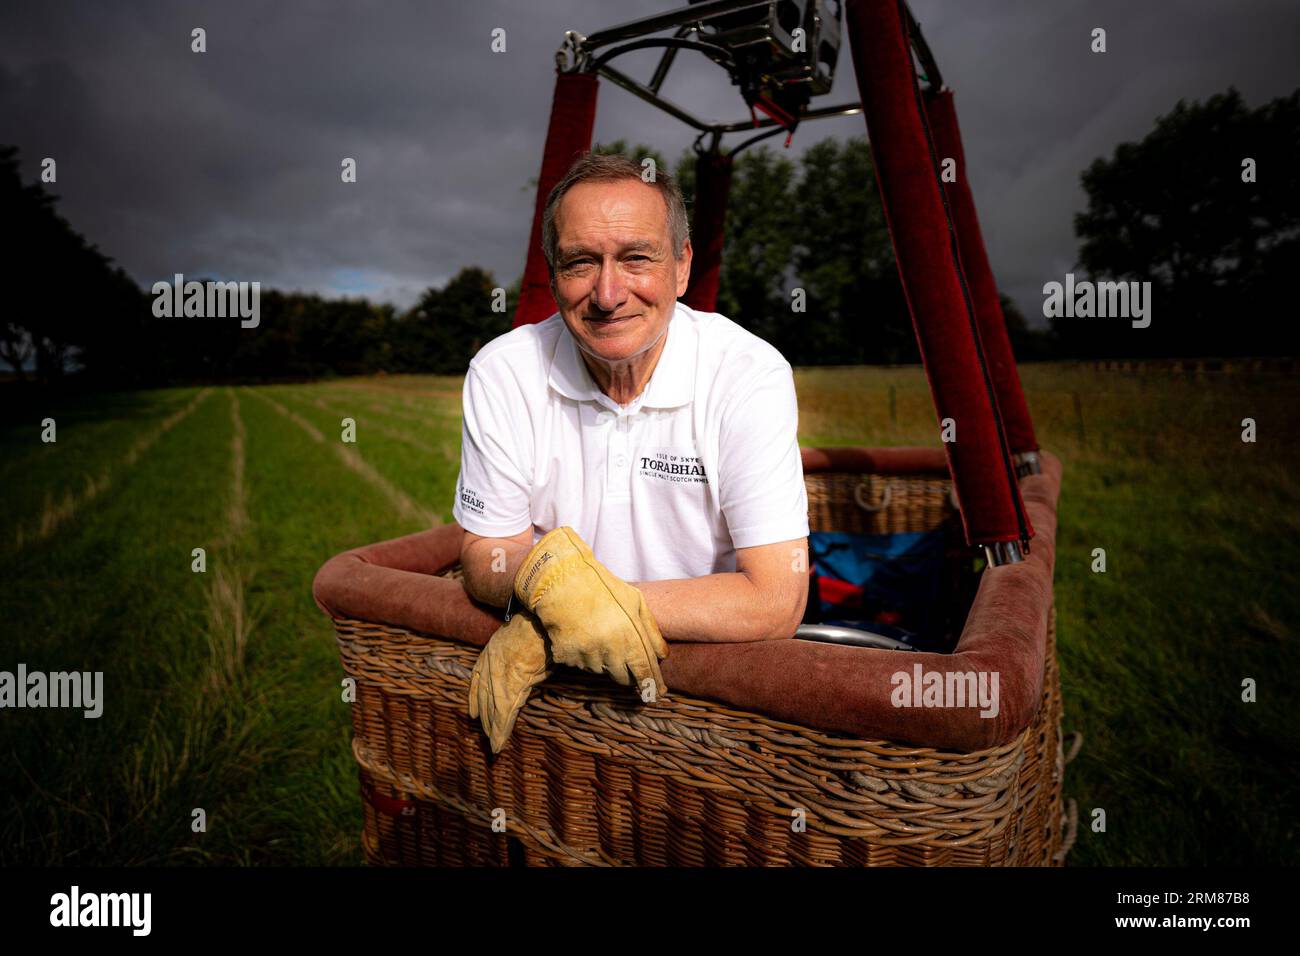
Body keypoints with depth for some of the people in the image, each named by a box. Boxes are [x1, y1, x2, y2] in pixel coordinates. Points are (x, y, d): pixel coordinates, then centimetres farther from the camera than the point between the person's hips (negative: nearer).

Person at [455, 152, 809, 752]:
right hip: (549, 678, 1)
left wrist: (589, 604, -25)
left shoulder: (751, 375, -17)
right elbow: (484, 558, -4)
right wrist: (547, 570, -28)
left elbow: (776, 601, -21)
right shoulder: (502, 374, -9)